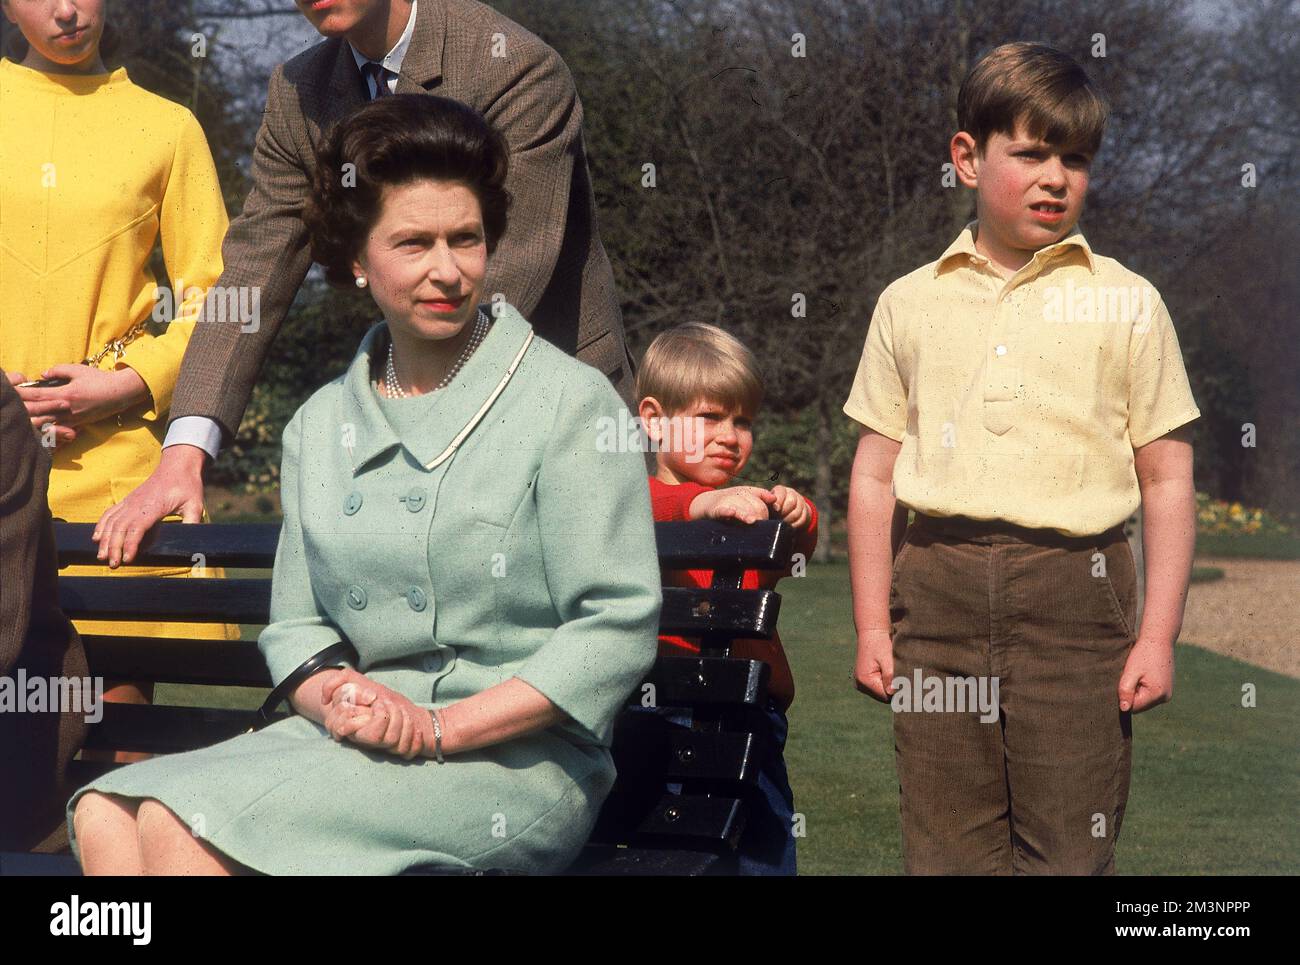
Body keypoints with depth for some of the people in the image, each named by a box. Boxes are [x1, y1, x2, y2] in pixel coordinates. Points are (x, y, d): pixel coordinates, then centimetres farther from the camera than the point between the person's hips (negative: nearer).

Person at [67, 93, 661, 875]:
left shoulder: (570, 402, -1)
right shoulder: (320, 424, 16)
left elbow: (618, 628, -7)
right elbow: (296, 623, 18)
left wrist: (443, 727, -14)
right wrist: (332, 695, -7)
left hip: (515, 757, -6)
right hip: (353, 745, 6)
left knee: (185, 826, -25)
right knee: (105, 818, -19)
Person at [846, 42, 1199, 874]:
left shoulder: (1127, 303, 7)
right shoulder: (911, 304, 11)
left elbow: (1168, 480, 5)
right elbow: (875, 475, 11)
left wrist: (1158, 636, -1)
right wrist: (872, 627, 7)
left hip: (1073, 591, -1)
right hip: (938, 585, 2)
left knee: (1068, 852, 0)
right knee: (946, 850, 6)